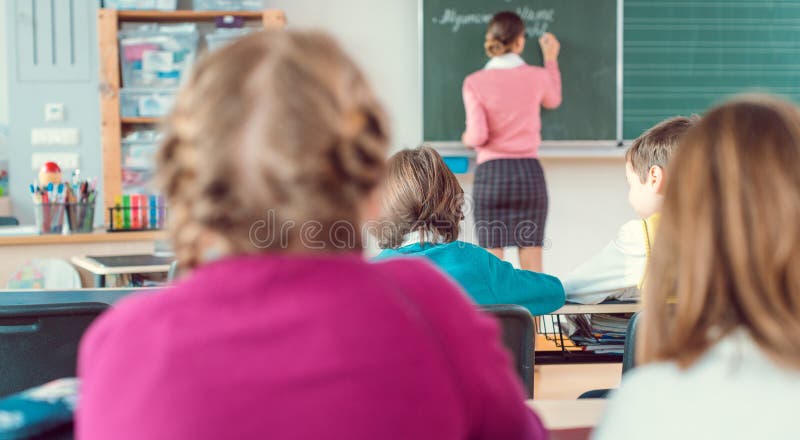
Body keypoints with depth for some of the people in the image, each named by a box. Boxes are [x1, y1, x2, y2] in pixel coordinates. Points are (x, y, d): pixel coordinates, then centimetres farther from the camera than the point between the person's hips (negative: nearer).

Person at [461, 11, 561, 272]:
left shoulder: (475, 82, -5)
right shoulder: (537, 77, 0)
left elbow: (478, 135, -11)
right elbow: (553, 101, 24)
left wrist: (467, 139, 12)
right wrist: (551, 59, 34)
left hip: (491, 172, -1)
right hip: (529, 172, 1)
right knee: (532, 262, 4)